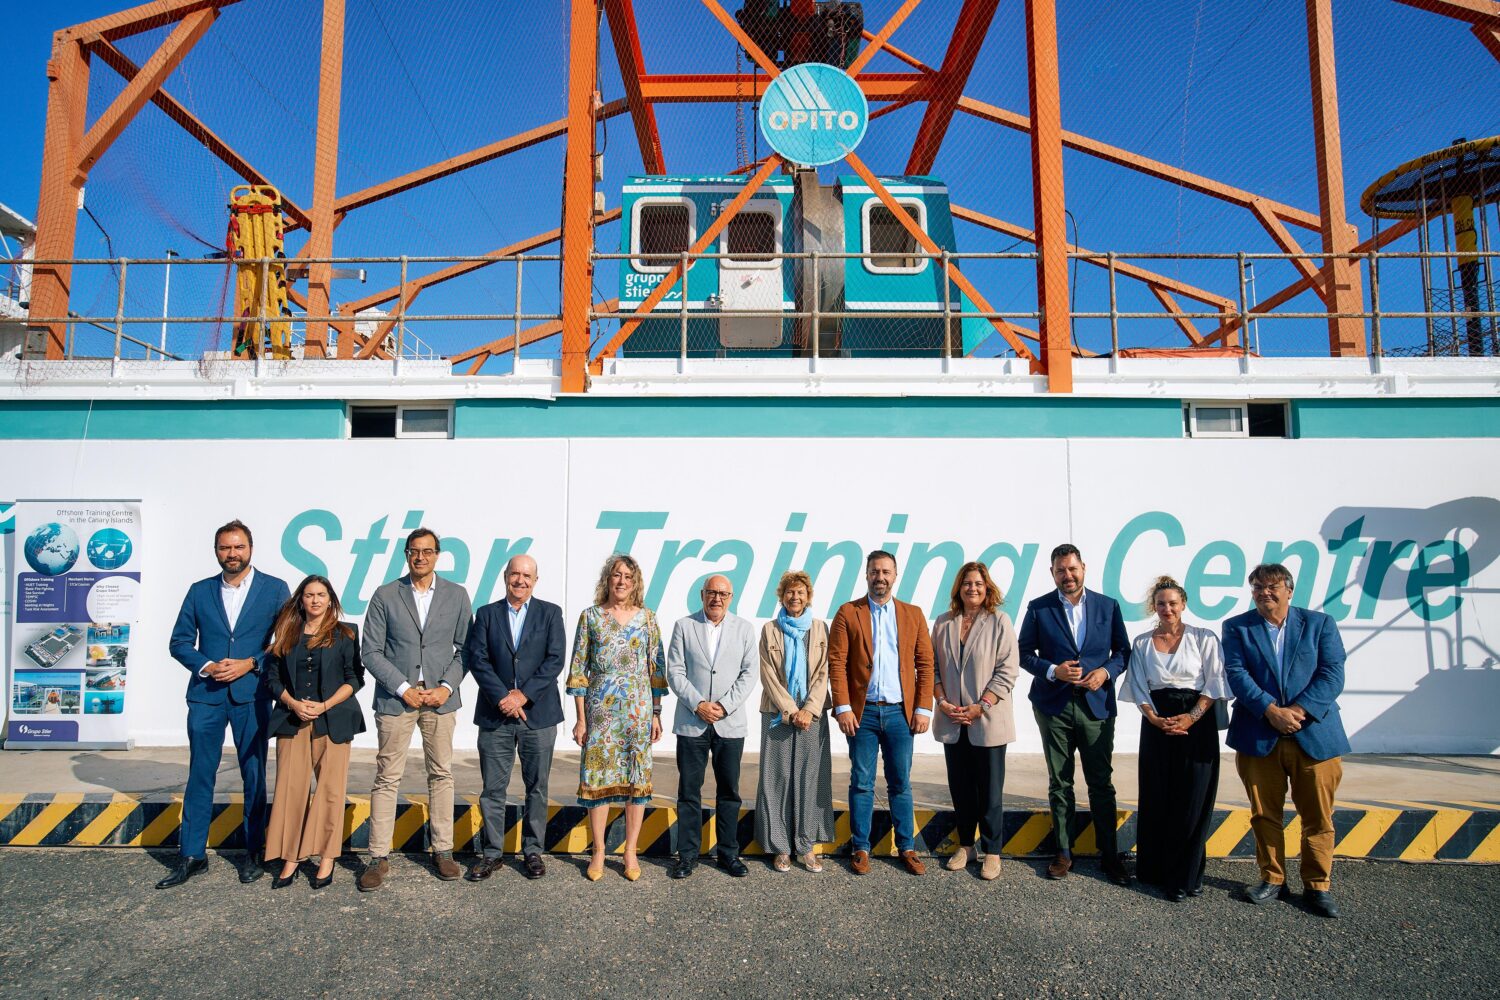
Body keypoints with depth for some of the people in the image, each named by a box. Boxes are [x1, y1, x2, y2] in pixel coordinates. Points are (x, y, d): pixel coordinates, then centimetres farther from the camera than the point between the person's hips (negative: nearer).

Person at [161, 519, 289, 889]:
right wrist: (206, 666, -9)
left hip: (252, 695, -2)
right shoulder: (199, 591, 9)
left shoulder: (275, 589, 2)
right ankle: (191, 856, 15)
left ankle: (253, 853, 17)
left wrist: (251, 664, -12)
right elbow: (180, 642, 8)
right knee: (200, 774, 5)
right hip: (206, 694, 2)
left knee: (254, 775, 7)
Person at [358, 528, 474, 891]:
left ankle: (442, 851, 18)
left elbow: (464, 649, 5)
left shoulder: (457, 596, 4)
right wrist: (404, 689, -9)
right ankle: (379, 858, 10)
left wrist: (447, 687, -8)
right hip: (395, 697, -1)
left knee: (441, 775, 8)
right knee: (387, 778, 2)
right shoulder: (385, 595, 1)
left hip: (440, 698, 1)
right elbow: (371, 651, -1)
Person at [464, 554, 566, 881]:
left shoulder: (550, 613, 4)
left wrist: (524, 695, -13)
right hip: (495, 716, 1)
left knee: (537, 787, 7)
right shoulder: (487, 614, 7)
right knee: (493, 789, 5)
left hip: (538, 714, 0)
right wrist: (502, 697, -14)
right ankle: (493, 853, 18)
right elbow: (477, 659, -2)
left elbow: (555, 659, -5)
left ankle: (533, 851, 19)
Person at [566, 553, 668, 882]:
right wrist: (580, 718, -2)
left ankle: (631, 852, 16)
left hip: (639, 709, 1)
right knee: (597, 777, 2)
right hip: (600, 708, -1)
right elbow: (578, 670, 2)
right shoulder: (590, 617, 2)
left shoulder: (646, 617, 5)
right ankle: (598, 852, 15)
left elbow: (657, 668, 6)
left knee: (637, 778, 4)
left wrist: (656, 714, 1)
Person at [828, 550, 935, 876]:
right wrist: (843, 708, -10)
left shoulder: (913, 614, 8)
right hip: (862, 712, -1)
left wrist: (923, 708, -2)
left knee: (901, 784, 9)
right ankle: (861, 849, 16)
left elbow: (925, 664, 5)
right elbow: (837, 662, -3)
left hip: (900, 712, 2)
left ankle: (907, 848, 20)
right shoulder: (848, 613, 2)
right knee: (862, 784, 5)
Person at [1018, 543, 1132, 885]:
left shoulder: (1108, 606, 4)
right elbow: (1025, 653, 2)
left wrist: (1106, 672, -9)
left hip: (1096, 705, 0)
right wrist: (1053, 671, -14)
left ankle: (1109, 854, 18)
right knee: (1060, 784, 8)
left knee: (1102, 784, 5)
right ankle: (1063, 852, 19)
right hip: (1054, 706, 0)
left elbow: (1123, 650, 9)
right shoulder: (1038, 608, 1)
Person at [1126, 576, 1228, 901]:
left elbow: (1213, 684, -4)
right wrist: (1155, 718, -11)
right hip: (1156, 724, 2)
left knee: (1193, 800, -2)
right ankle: (1156, 869, 16)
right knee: (1157, 798, 5)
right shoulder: (1142, 643, 8)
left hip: (1197, 723, -2)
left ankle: (1186, 875, 8)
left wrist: (1191, 717, -15)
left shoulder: (1203, 639, 0)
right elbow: (1139, 688, 5)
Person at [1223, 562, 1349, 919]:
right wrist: (1271, 710, -19)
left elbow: (1333, 674, -4)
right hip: (1258, 738, 0)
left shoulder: (1320, 624, 6)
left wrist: (1298, 710, -17)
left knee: (1318, 817, 6)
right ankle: (1273, 879, 24)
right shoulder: (1237, 628, 5)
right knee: (1264, 815, 9)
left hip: (1315, 735, 0)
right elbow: (1236, 673, -6)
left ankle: (1318, 886, 21)